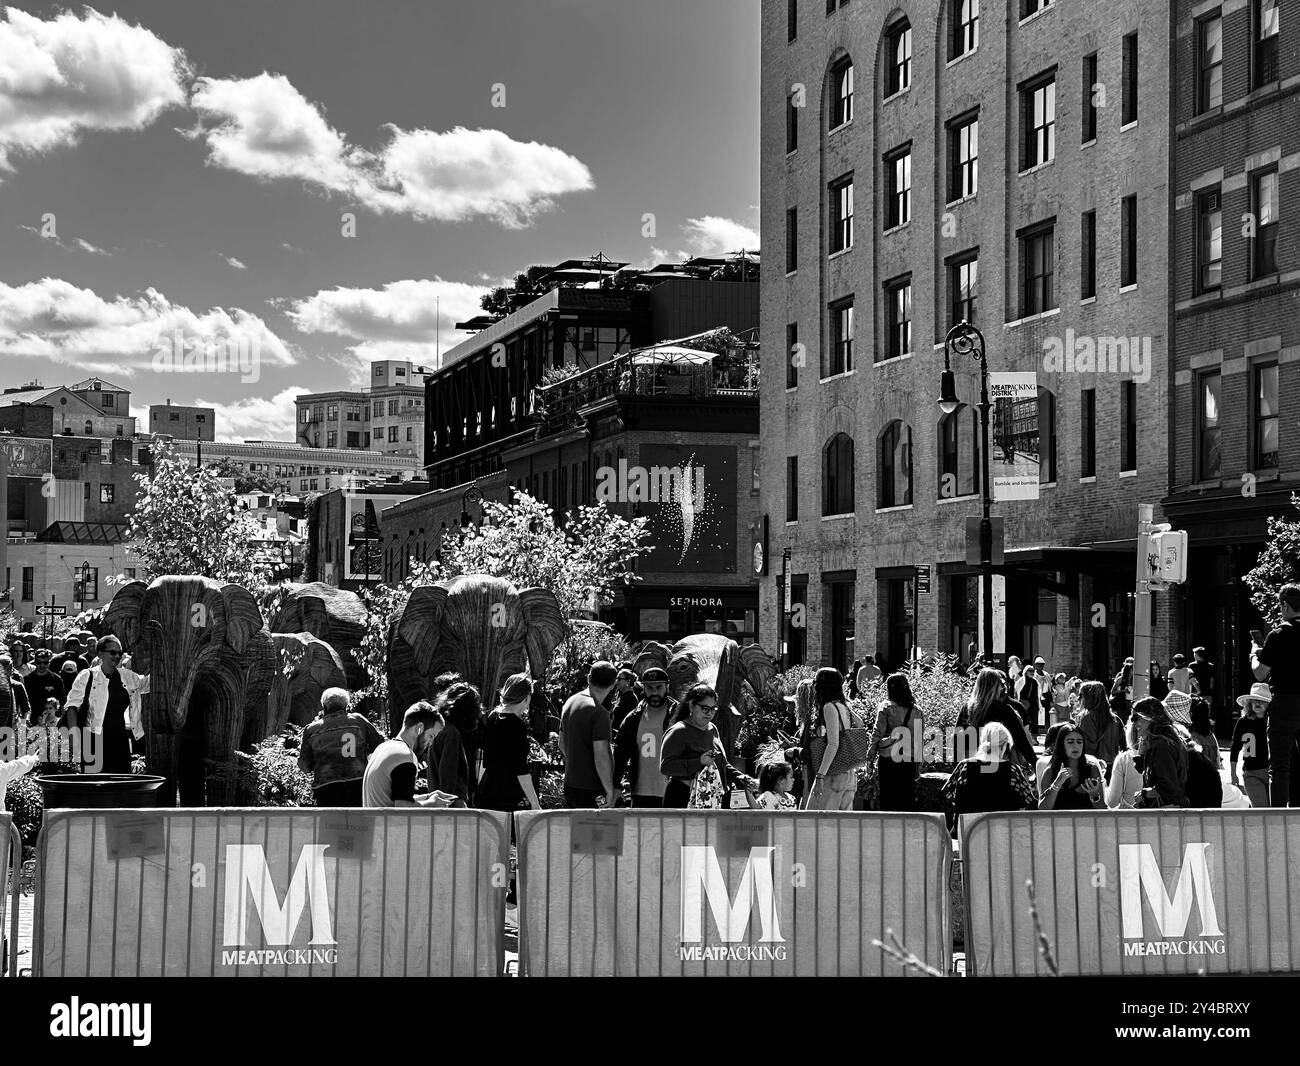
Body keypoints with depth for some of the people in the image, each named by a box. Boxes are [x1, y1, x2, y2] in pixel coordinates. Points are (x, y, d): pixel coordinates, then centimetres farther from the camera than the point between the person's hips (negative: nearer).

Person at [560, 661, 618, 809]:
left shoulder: (570, 702, 9)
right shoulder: (599, 713, -17)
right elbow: (601, 756, -19)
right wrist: (609, 791, -13)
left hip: (569, 785, 8)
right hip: (592, 790, -8)